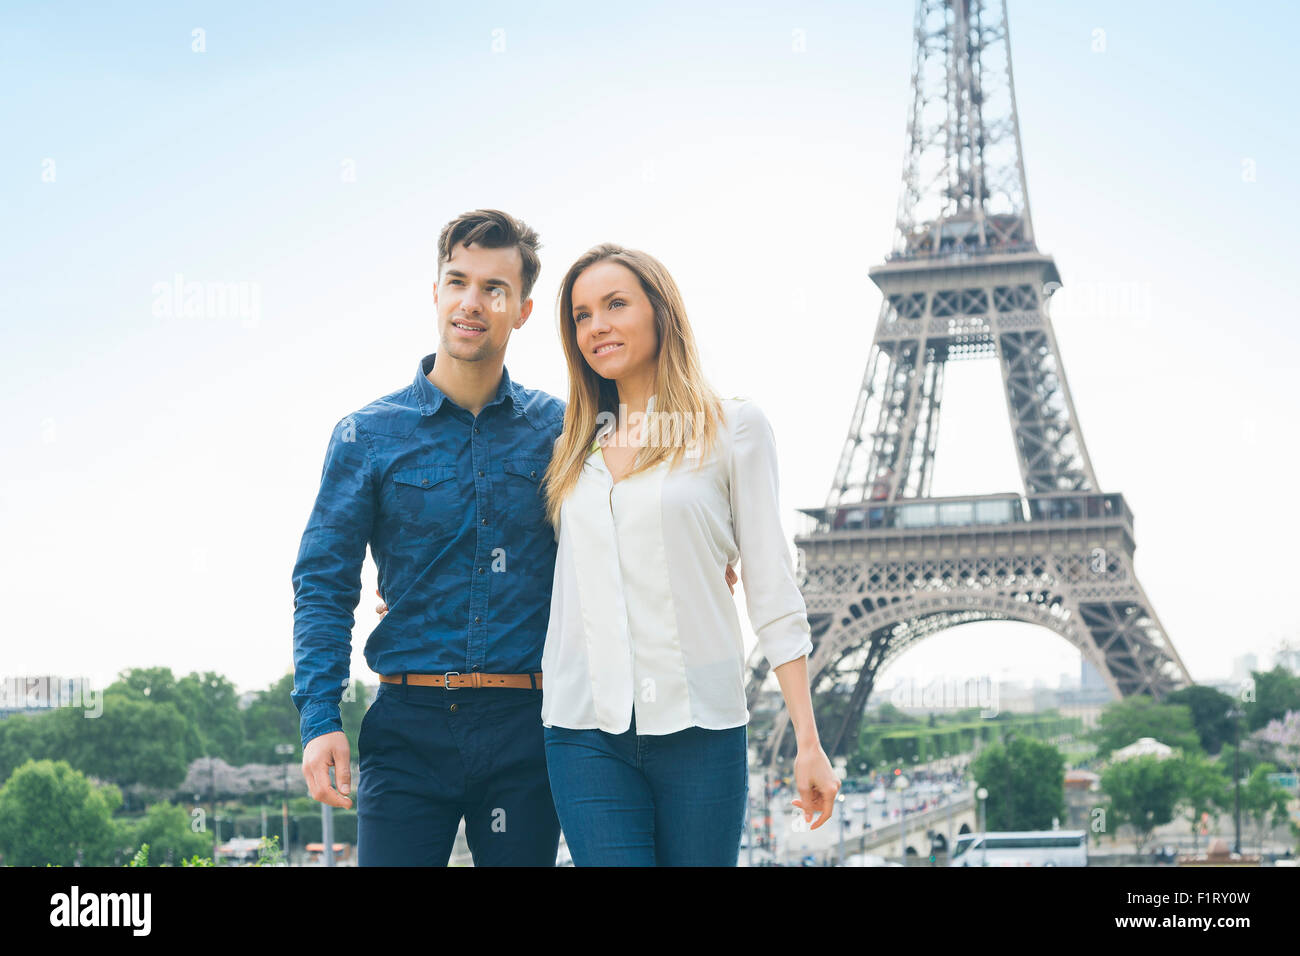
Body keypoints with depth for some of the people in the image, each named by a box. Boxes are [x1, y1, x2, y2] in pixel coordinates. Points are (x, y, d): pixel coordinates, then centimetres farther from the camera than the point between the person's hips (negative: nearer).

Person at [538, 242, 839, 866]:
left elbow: (772, 588, 2)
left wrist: (808, 741, -3)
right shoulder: (578, 447, 14)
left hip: (699, 723, -2)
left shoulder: (732, 427, 4)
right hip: (586, 727, 2)